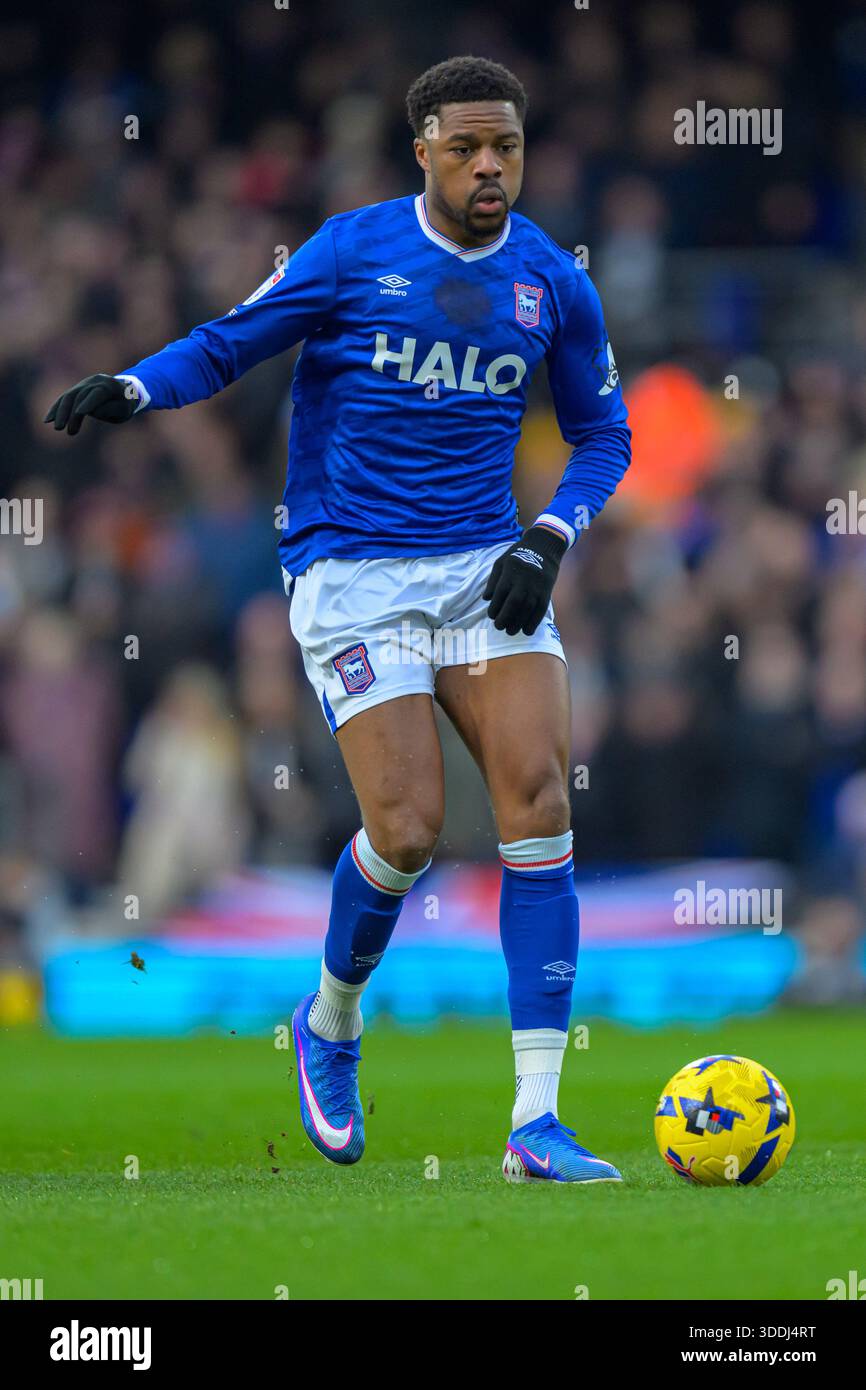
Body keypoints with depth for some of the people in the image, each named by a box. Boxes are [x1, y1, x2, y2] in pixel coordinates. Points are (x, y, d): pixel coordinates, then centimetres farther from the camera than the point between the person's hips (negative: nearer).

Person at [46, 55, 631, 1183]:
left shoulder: (554, 282, 7)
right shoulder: (354, 250, -3)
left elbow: (601, 434, 17)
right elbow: (231, 343, 2)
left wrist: (548, 540, 1)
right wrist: (130, 389, -18)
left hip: (485, 569, 3)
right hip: (353, 575, -3)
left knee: (538, 799, -15)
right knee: (408, 831, -15)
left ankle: (538, 1125, -14)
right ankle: (331, 1022, 20)